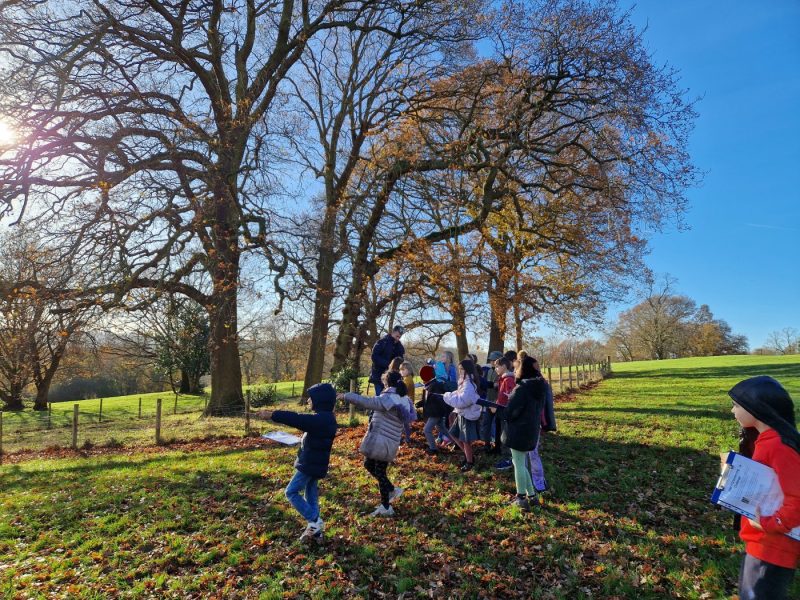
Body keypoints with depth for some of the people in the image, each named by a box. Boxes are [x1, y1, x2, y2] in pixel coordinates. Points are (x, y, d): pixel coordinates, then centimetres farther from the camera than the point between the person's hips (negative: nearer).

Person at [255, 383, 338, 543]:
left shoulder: (320, 419, -25)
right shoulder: (325, 418, 8)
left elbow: (296, 419, -29)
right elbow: (302, 420, 11)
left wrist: (271, 414, -26)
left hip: (310, 464, -10)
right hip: (314, 463, 10)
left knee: (291, 492, 1)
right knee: (311, 496, 16)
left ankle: (314, 521, 3)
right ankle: (315, 532, 22)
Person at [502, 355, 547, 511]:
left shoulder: (522, 388, -23)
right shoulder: (539, 386, 4)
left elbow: (510, 411, -18)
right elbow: (539, 408, 14)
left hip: (519, 431, -8)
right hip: (532, 429, 8)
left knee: (518, 464, 5)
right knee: (521, 463, 21)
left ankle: (522, 499, 12)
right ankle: (532, 495, 26)